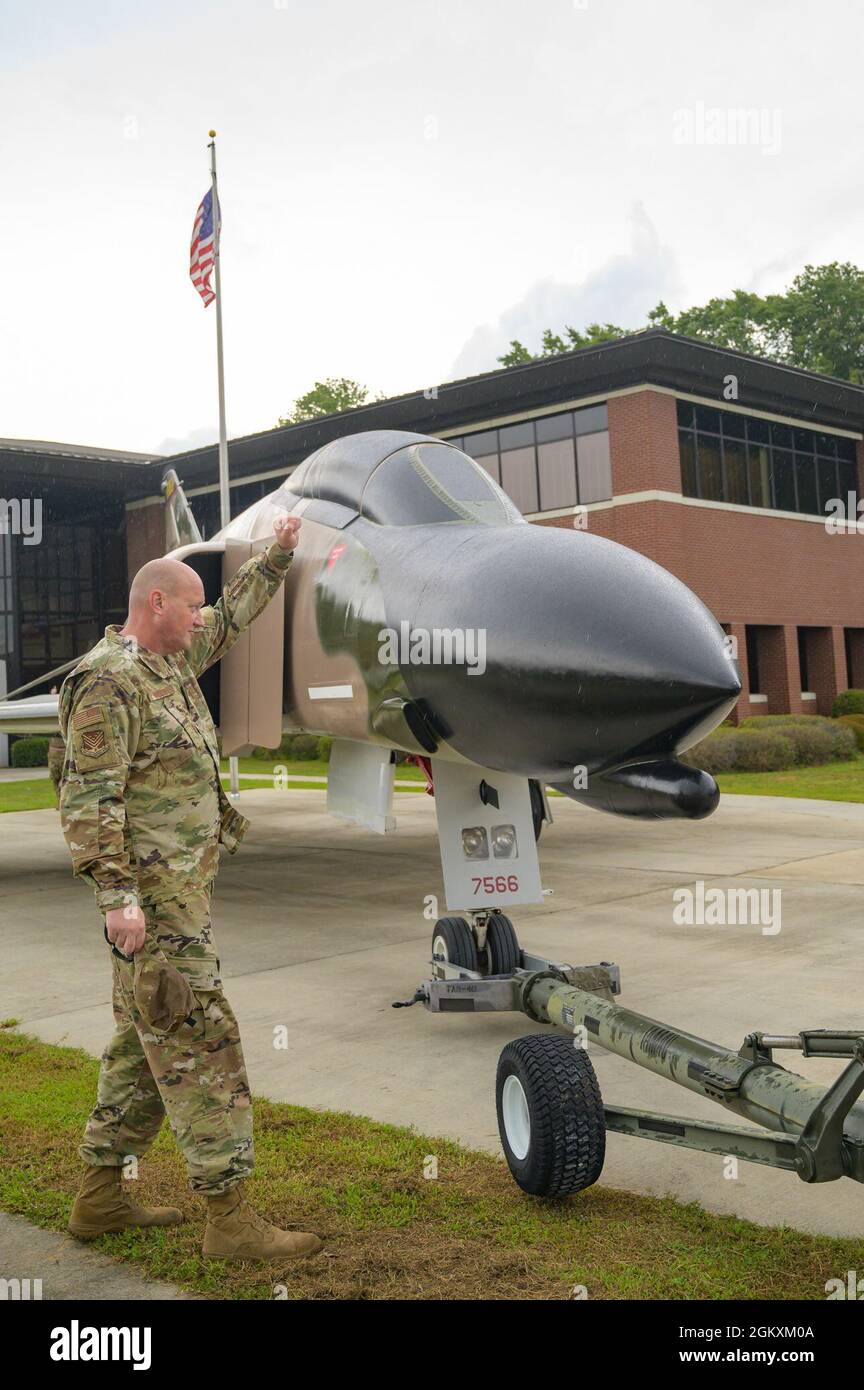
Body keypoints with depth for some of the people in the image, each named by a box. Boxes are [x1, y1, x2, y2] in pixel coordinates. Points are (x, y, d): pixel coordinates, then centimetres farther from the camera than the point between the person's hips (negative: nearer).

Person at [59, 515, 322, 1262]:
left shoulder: (171, 661, 14)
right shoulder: (107, 682, -14)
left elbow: (232, 617, 31)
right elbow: (89, 798, -19)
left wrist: (276, 556, 32)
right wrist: (116, 895, -24)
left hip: (185, 887, 10)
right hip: (155, 896, -10)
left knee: (146, 1041, 15)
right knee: (201, 1043, -8)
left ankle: (102, 1194, 26)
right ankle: (230, 1216, -1)